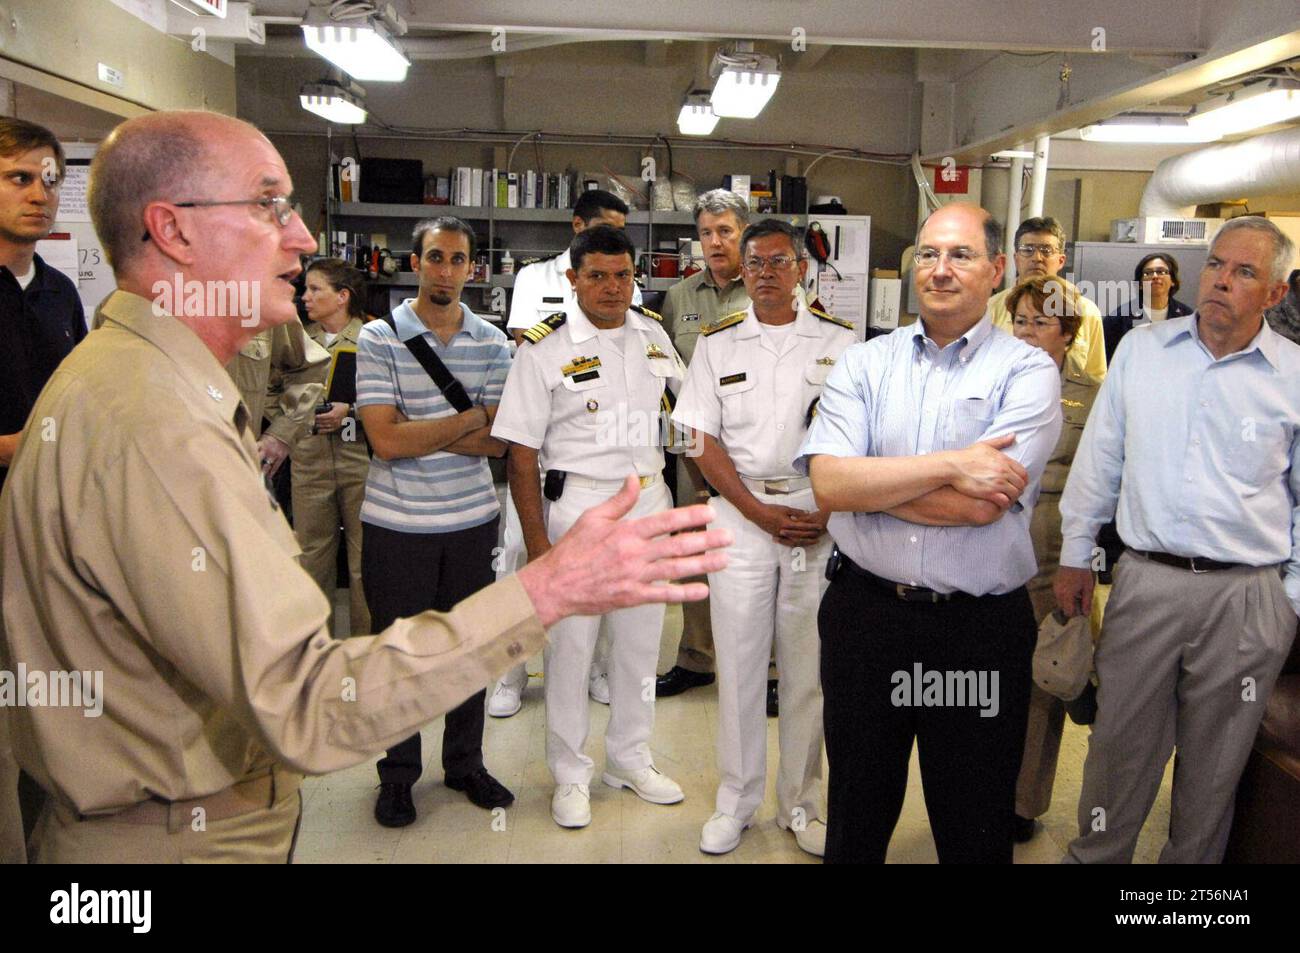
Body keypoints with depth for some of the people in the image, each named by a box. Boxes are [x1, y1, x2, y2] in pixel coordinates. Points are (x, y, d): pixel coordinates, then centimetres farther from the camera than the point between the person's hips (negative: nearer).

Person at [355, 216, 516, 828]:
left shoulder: (491, 343, 4)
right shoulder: (379, 338, -5)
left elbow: (497, 443, -4)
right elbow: (386, 440, -15)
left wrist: (415, 431, -14)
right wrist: (469, 418, -10)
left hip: (472, 520, 3)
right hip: (397, 524, -2)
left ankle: (465, 764, 31)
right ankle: (397, 775, 27)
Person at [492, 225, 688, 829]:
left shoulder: (651, 333, 4)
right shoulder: (544, 348, -10)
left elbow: (684, 393, 21)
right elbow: (522, 454, -11)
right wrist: (537, 543, -14)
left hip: (649, 501, 5)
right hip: (577, 504, -4)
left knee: (641, 639, 14)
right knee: (570, 643, 4)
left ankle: (630, 758, 33)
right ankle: (569, 773, 23)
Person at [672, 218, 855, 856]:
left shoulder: (839, 341, 5)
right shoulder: (718, 343, 7)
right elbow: (705, 442, 3)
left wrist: (832, 512, -8)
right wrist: (761, 513, -7)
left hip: (820, 514, 0)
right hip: (741, 511, 0)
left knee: (809, 665, 6)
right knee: (738, 662, 5)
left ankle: (801, 804, 22)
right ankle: (735, 803, 20)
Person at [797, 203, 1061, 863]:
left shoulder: (1027, 372, -5)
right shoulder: (864, 363, 3)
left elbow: (980, 505, -18)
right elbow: (827, 481, -12)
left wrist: (866, 483, -10)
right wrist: (950, 466, -18)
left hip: (980, 631, -2)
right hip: (863, 611, 2)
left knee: (975, 831, 16)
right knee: (856, 816, 21)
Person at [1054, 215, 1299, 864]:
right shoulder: (1140, 349, 4)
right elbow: (1099, 460, 9)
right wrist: (1075, 557, 9)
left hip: (1246, 596, -1)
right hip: (1144, 582, 1)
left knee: (1214, 761, 14)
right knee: (1118, 743, 11)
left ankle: (1191, 860, 34)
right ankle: (1095, 855, 30)